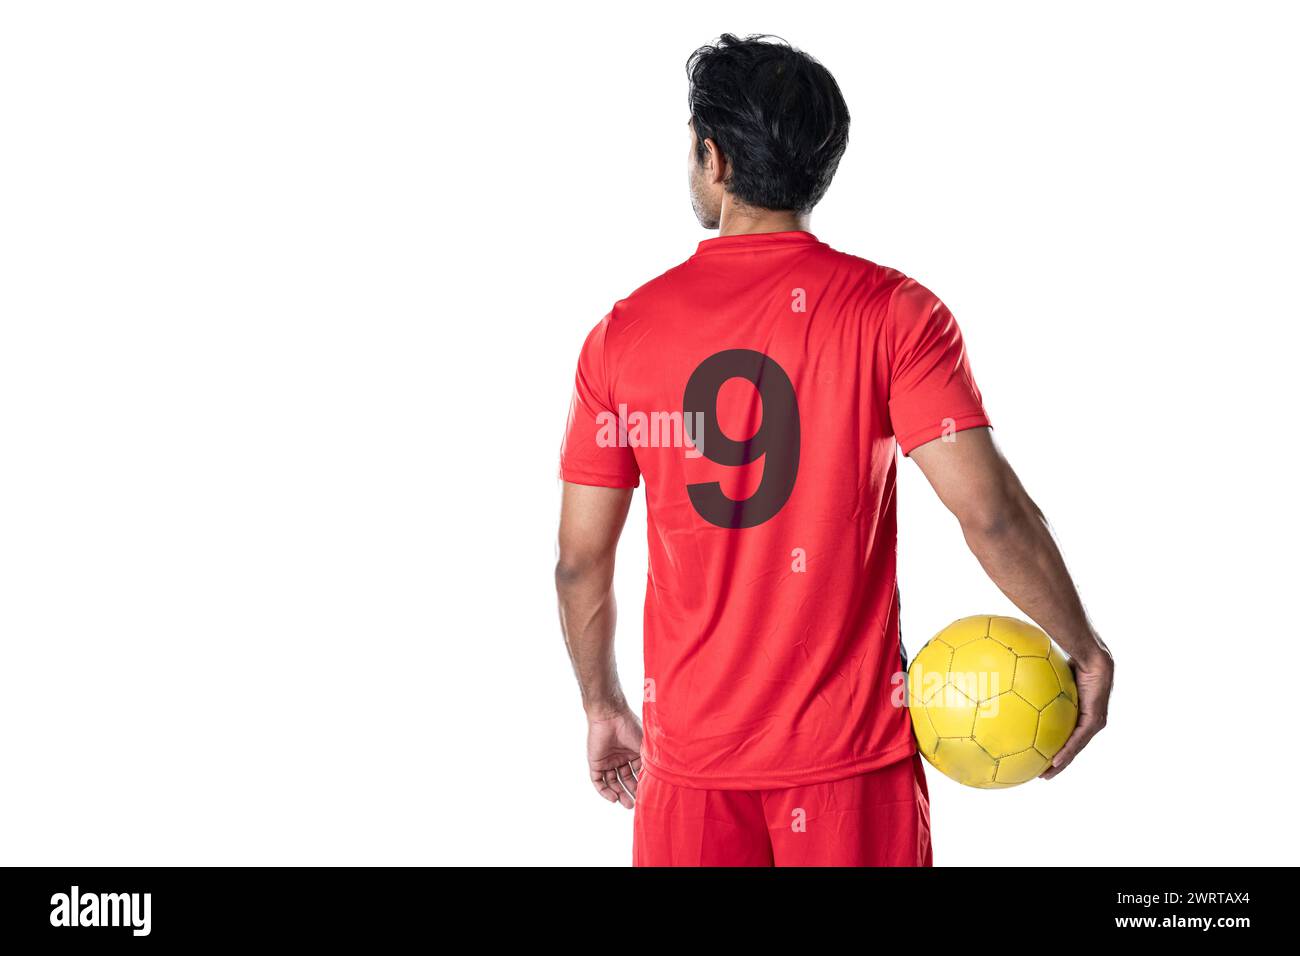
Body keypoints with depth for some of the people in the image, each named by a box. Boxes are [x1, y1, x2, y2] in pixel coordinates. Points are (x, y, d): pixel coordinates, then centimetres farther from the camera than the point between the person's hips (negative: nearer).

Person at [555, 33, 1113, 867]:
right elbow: (989, 512, -17)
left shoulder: (623, 331, -2)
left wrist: (603, 705, 15)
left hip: (690, 749, 2)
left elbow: (581, 560, 2)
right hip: (854, 749, -1)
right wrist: (1087, 651, -3)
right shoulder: (893, 313, -9)